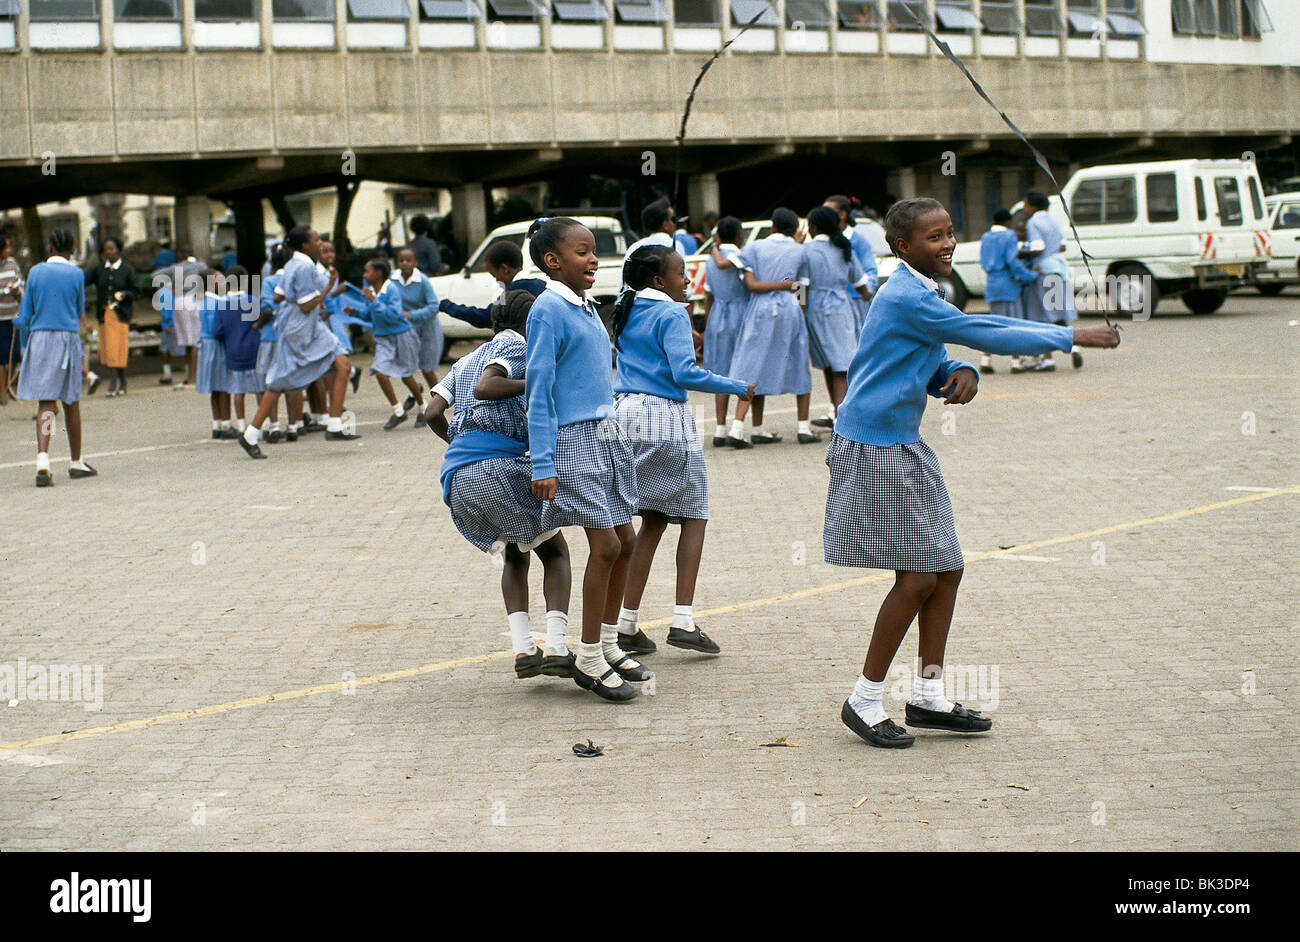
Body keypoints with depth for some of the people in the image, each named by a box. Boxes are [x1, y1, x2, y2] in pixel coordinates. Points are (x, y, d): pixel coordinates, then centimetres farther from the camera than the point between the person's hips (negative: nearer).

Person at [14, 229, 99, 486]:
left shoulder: (35, 272, 2)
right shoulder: (76, 274, -2)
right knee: (71, 403, 9)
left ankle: (42, 458, -20)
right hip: (67, 338, -1)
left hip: (39, 339, 1)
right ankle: (76, 462, 19)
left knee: (45, 402, -1)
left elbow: (24, 315, 4)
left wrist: (26, 347, 13)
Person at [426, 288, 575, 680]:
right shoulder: (518, 347, 5)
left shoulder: (467, 360, 26)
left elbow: (433, 412, 14)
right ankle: (556, 647, -7)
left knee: (514, 555, 24)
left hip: (456, 476, 7)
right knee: (555, 551, 10)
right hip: (499, 466, -7)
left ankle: (523, 649, 7)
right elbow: (484, 387, -14)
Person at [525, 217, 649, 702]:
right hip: (574, 441, -8)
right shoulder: (548, 309, -12)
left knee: (625, 540, 10)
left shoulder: (587, 307, 12)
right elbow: (538, 391, -13)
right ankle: (588, 661, 2)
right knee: (605, 544, -8)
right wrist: (542, 465, -17)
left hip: (607, 434, 8)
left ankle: (609, 645, 23)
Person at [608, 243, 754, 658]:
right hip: (665, 417, -7)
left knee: (653, 520, 13)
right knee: (693, 515, 6)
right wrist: (737, 387, -8)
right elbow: (685, 373, -18)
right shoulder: (672, 315, -10)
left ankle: (627, 624, 7)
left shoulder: (627, 312, 13)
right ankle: (683, 622, -3)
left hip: (625, 412, 7)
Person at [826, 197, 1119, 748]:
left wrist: (961, 374, -10)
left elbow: (931, 369, 15)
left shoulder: (919, 294, 12)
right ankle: (864, 701, 5)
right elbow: (984, 335, -21)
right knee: (918, 578, -8)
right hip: (875, 452, -10)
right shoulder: (908, 298, -20)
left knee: (947, 570, 11)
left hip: (904, 449, 10)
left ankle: (927, 697, 20)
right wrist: (1070, 337, -15)